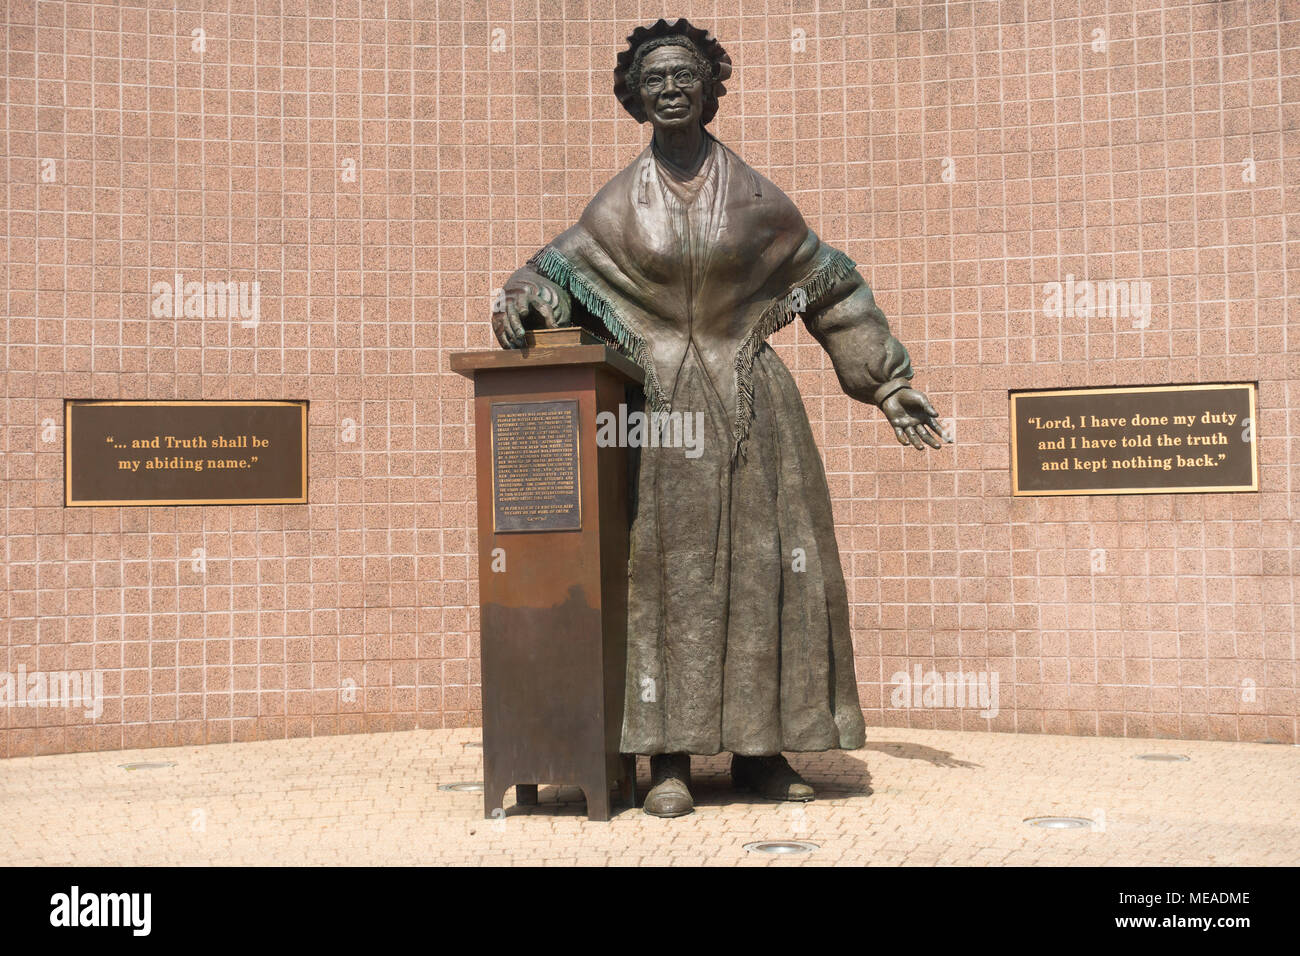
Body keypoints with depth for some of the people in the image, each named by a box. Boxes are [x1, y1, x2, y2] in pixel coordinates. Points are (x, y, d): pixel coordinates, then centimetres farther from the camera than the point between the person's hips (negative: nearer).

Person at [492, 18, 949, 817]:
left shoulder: (753, 195, 5)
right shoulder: (622, 201, 6)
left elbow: (831, 289, 9)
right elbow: (561, 270, 8)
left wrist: (887, 384, 7)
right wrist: (523, 303, -16)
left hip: (752, 402, 1)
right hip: (662, 405, -1)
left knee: (763, 565, -1)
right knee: (668, 570, -4)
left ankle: (760, 751, 8)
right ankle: (670, 761, -2)